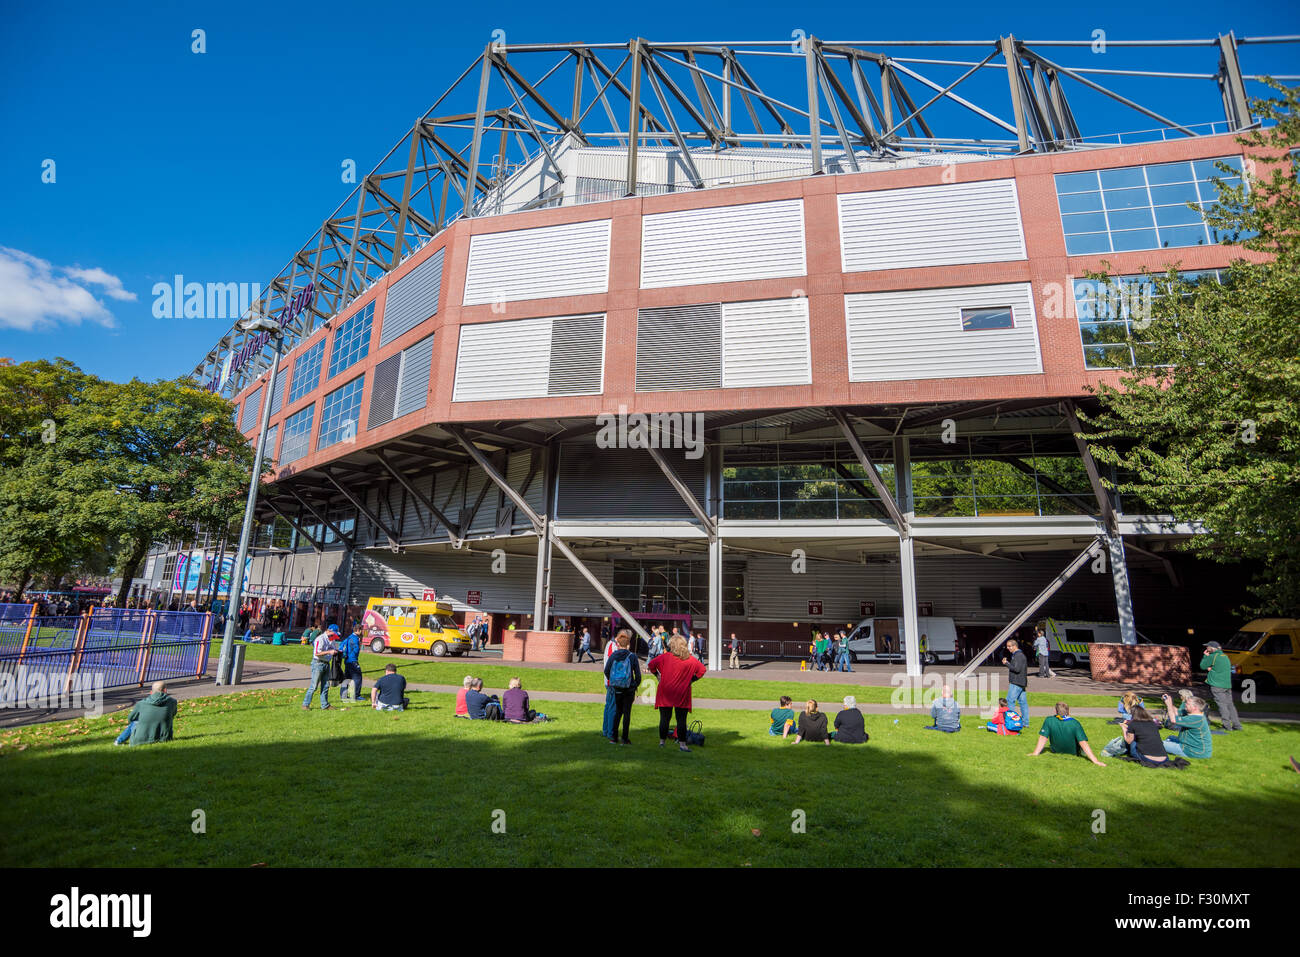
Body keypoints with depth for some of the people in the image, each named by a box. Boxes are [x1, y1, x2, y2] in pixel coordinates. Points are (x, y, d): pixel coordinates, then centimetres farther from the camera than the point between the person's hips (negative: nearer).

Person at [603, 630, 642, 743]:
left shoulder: (613, 655, -3)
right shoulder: (632, 656, -9)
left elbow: (606, 671, 1)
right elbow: (638, 674, -6)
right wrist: (636, 685, 8)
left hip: (617, 688, 3)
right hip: (629, 688, -3)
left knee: (618, 711, 16)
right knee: (627, 712, 6)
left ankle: (614, 737, 17)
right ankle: (624, 738, 8)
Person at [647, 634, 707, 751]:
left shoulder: (665, 656, -6)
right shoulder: (691, 660, -3)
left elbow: (650, 665, -4)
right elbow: (702, 670, 3)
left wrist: (658, 676, 6)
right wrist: (691, 680, 7)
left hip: (665, 693, 0)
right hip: (682, 694, 0)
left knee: (664, 718, 10)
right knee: (681, 720, 4)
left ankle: (662, 741, 17)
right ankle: (682, 744, 2)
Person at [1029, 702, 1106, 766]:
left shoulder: (1049, 720, -22)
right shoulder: (1075, 723, -26)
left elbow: (1043, 738, -20)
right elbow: (1083, 743, -28)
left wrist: (1035, 753, -16)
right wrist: (1095, 761, -24)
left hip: (1056, 751, 1)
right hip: (1073, 752, -1)